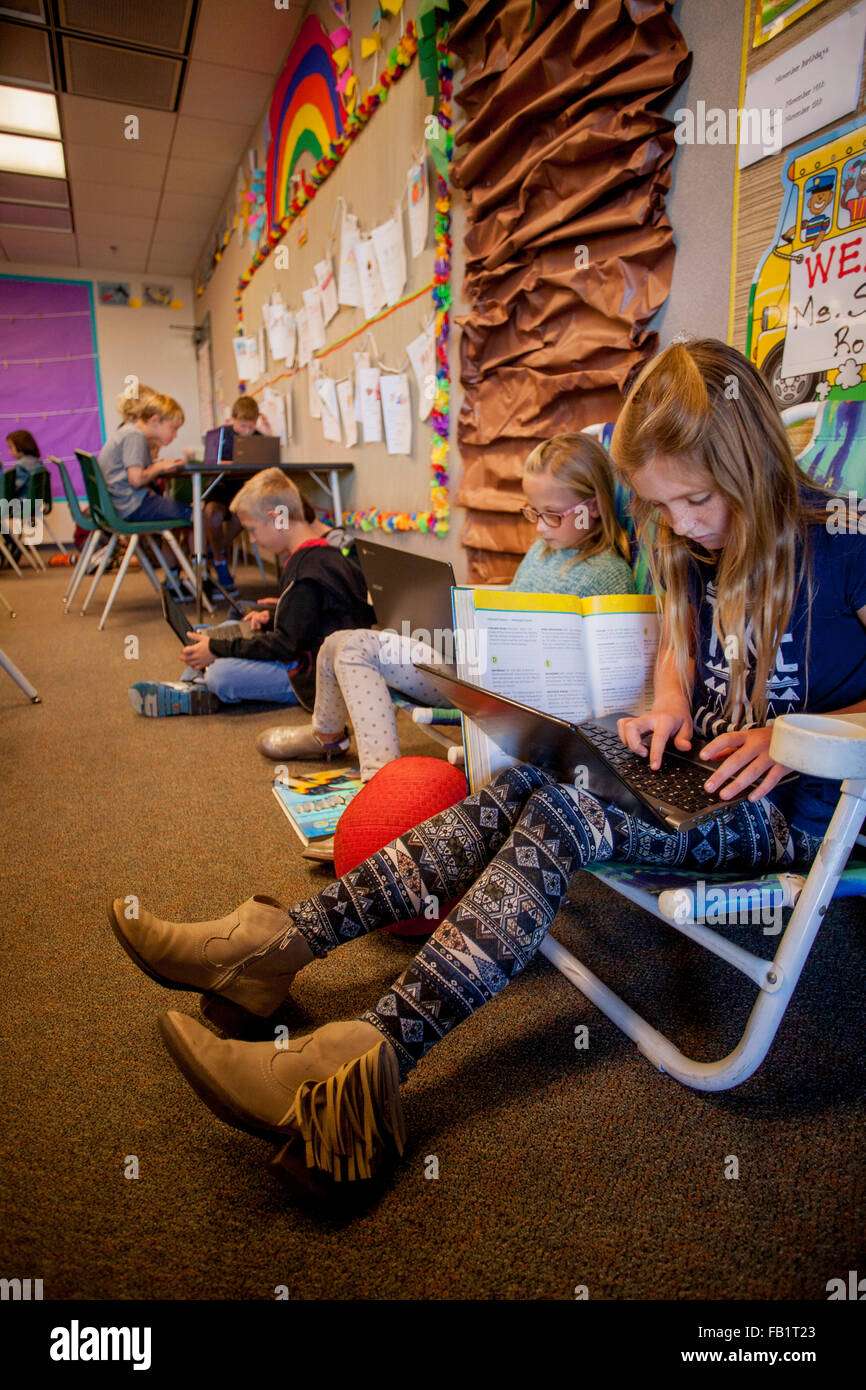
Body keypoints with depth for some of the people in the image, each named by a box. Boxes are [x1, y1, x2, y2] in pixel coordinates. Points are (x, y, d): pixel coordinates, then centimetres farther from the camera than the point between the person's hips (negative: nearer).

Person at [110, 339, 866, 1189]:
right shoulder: (702, 541, 7)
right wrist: (669, 704, 0)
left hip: (792, 805, -6)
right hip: (700, 772, 6)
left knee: (561, 815, -31)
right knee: (520, 789, -19)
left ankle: (373, 1056, -38)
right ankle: (282, 942, -21)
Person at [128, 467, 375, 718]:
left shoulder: (307, 571, -24)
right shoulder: (322, 554, 9)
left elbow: (286, 645, -23)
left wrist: (217, 649, -19)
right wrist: (271, 616, 8)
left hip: (310, 677, -11)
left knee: (222, 674, -25)